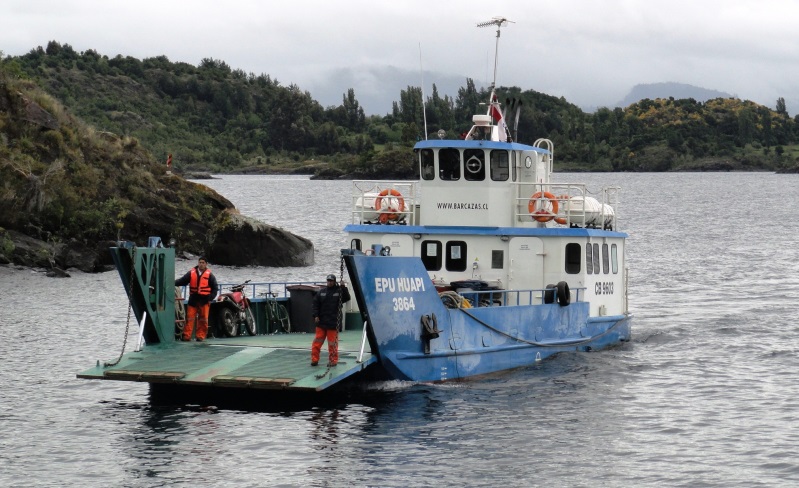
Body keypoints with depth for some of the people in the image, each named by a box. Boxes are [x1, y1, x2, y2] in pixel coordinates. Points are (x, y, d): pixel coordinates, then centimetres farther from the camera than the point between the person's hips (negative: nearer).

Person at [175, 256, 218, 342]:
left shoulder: (209, 275, 3)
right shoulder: (191, 273, 6)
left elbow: (215, 288, 5)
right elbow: (182, 281, 1)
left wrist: (210, 298, -7)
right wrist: (173, 283, -15)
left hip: (204, 300, -1)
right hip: (193, 299, 1)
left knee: (203, 319, 1)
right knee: (189, 318, -2)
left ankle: (201, 336, 7)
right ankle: (186, 336, 0)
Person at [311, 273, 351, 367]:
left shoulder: (339, 291, 1)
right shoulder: (321, 292, 7)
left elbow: (347, 298, -12)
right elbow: (315, 304, 7)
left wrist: (343, 288, -21)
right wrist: (316, 316, -2)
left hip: (333, 323, -3)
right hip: (321, 322, 3)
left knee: (332, 343, 1)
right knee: (317, 341, 4)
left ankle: (333, 360, 8)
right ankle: (314, 359, 9)